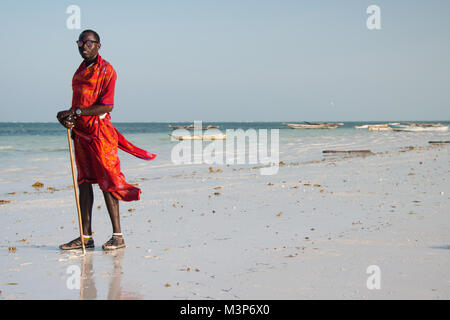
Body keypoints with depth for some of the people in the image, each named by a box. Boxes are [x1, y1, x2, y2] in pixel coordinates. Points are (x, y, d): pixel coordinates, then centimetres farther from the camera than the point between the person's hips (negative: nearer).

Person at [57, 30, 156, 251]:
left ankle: (117, 236, -1)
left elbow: (107, 106, -17)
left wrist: (75, 112, -19)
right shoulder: (80, 71, 16)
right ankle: (86, 236, 10)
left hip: (99, 132, -8)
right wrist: (67, 119, -2)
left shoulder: (106, 70, -9)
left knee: (106, 182, -7)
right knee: (84, 182, 7)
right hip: (80, 132, 8)